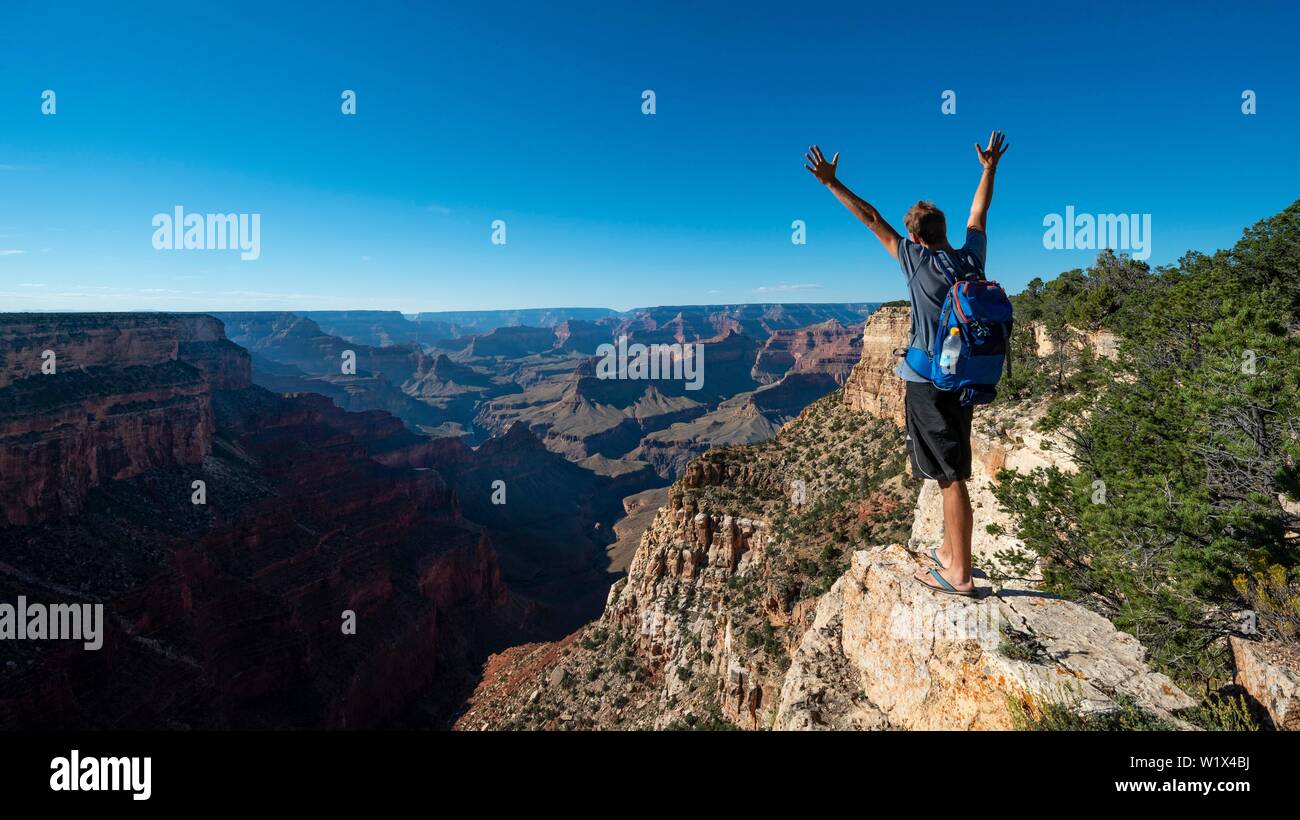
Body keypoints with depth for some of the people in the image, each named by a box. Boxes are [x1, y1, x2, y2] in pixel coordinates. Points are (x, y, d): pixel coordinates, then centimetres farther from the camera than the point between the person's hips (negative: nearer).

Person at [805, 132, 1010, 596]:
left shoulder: (918, 260, -10)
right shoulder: (970, 257, 6)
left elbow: (872, 219, -6)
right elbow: (979, 213, 23)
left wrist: (831, 182, 0)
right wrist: (990, 167, 39)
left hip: (929, 382, -7)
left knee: (951, 475, -4)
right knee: (952, 471, 17)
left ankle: (959, 575, 3)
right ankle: (951, 551, 29)